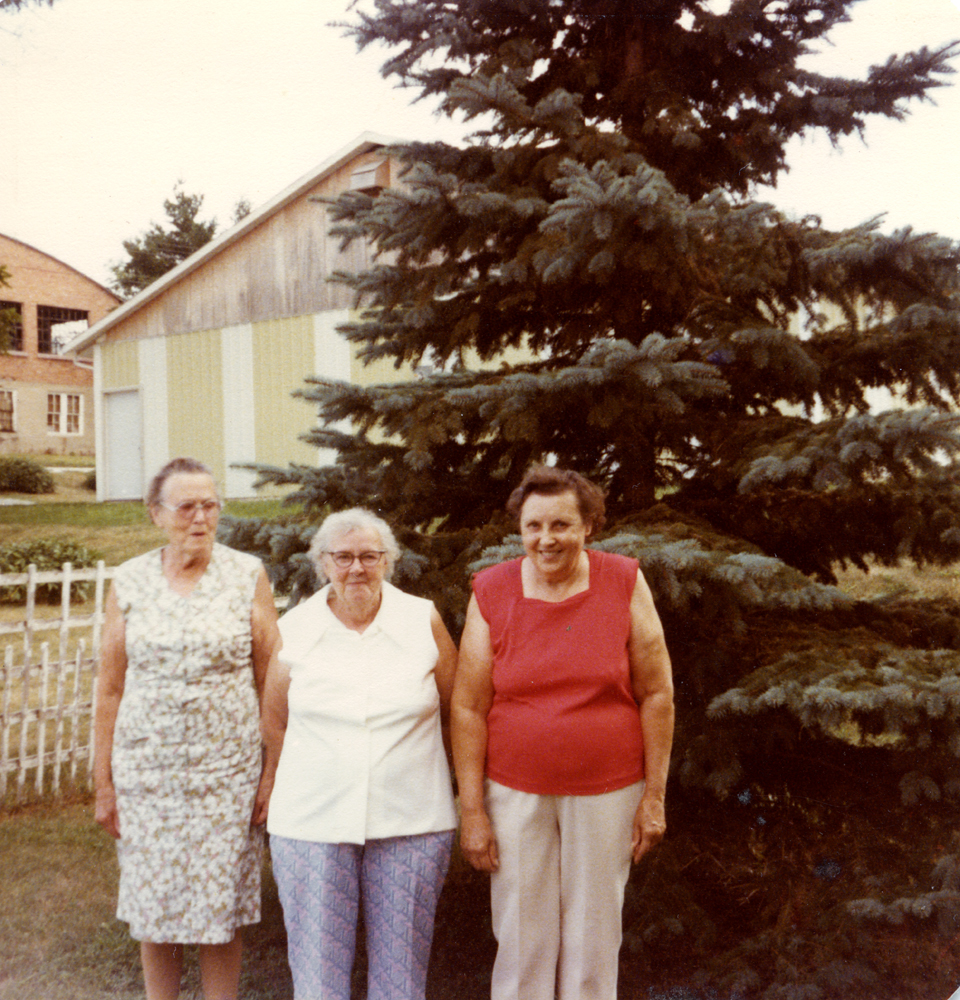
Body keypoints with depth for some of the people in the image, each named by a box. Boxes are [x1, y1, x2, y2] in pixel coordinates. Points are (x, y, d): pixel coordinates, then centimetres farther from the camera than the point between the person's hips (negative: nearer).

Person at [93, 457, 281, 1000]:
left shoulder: (248, 575, -2)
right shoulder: (130, 582, 2)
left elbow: (271, 682, -1)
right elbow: (110, 688, 5)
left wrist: (274, 774, -3)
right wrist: (103, 782, 5)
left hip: (227, 772, -1)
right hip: (146, 771, 1)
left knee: (221, 912, 6)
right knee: (153, 911, 10)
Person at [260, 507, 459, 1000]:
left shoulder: (424, 621, -1)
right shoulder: (294, 629, 2)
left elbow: (458, 710, 8)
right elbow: (274, 722, 13)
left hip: (412, 823, 0)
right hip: (312, 824, 1)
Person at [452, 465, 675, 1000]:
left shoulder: (625, 584, -6)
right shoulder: (492, 593, -6)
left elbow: (657, 695, -1)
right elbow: (469, 708, -3)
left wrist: (655, 796, -2)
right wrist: (472, 810, -5)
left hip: (608, 790, 0)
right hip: (515, 791, 0)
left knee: (594, 940, 11)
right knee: (521, 941, 8)